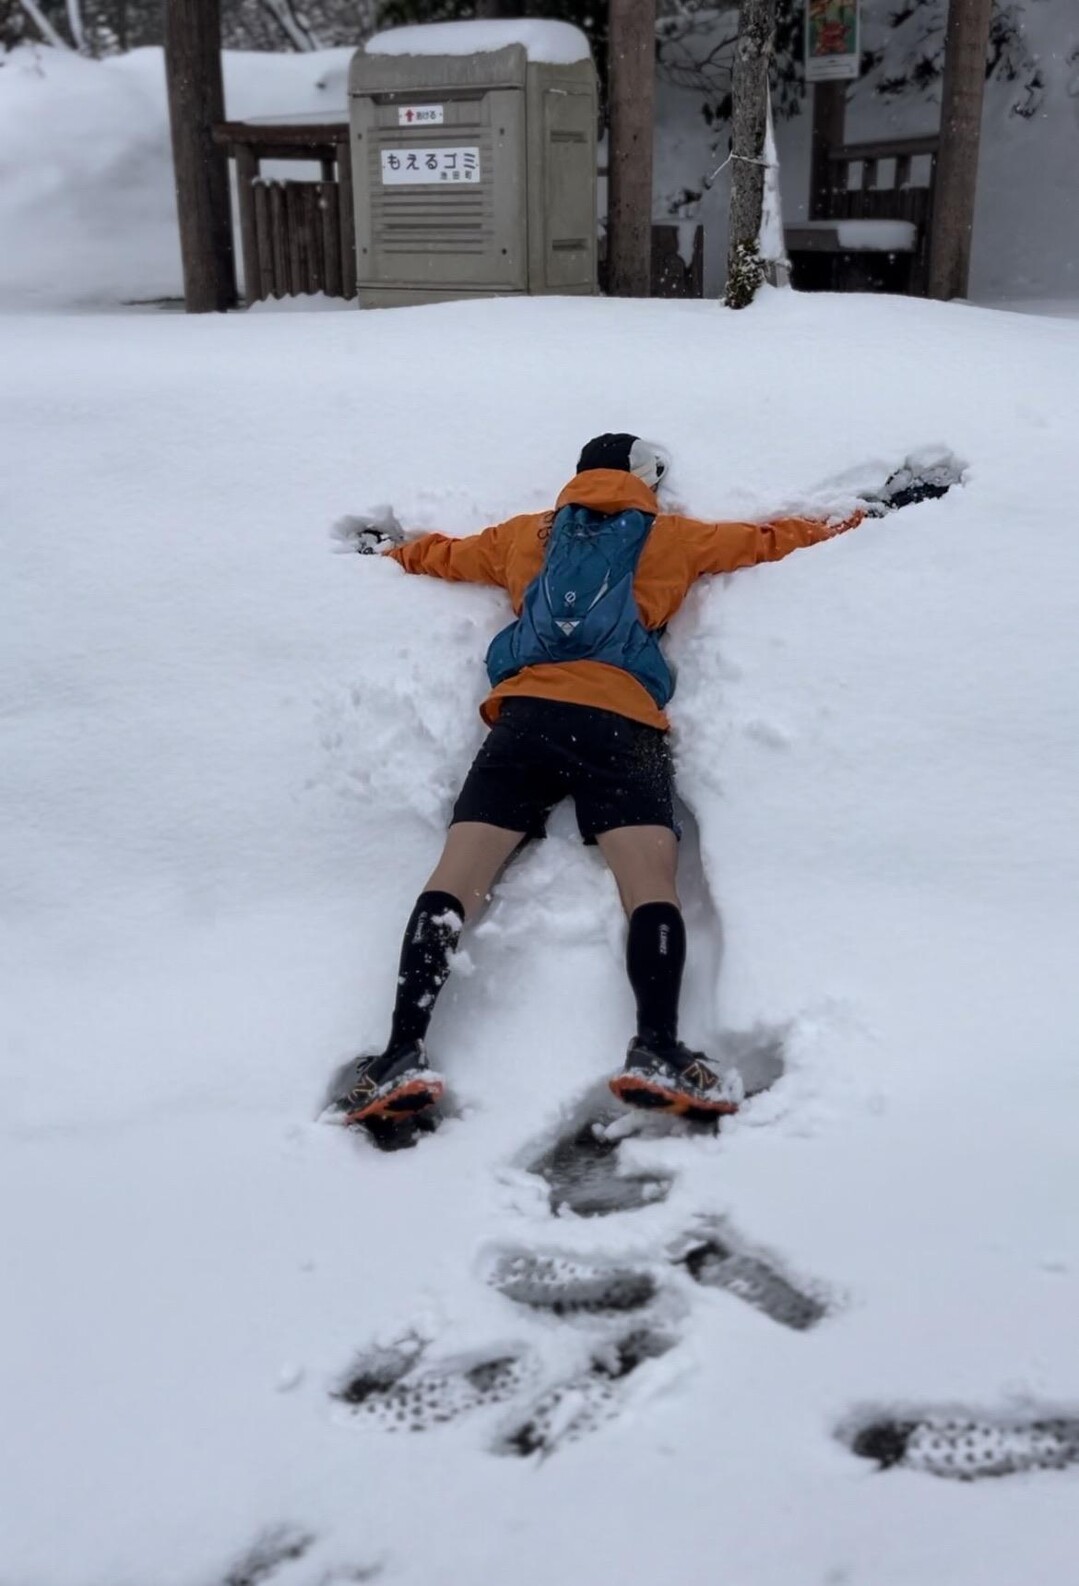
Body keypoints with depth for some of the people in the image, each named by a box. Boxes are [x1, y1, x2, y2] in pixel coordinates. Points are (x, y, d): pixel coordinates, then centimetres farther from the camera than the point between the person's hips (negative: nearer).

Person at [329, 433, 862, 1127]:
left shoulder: (526, 534, 28)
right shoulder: (671, 537, 24)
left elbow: (444, 556, 41)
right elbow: (765, 541, 35)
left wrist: (389, 547, 62)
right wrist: (846, 526, 51)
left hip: (527, 717, 2)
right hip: (621, 725, -1)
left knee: (454, 881, -8)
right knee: (652, 884, -12)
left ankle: (404, 1054, -22)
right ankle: (658, 1050, -33)